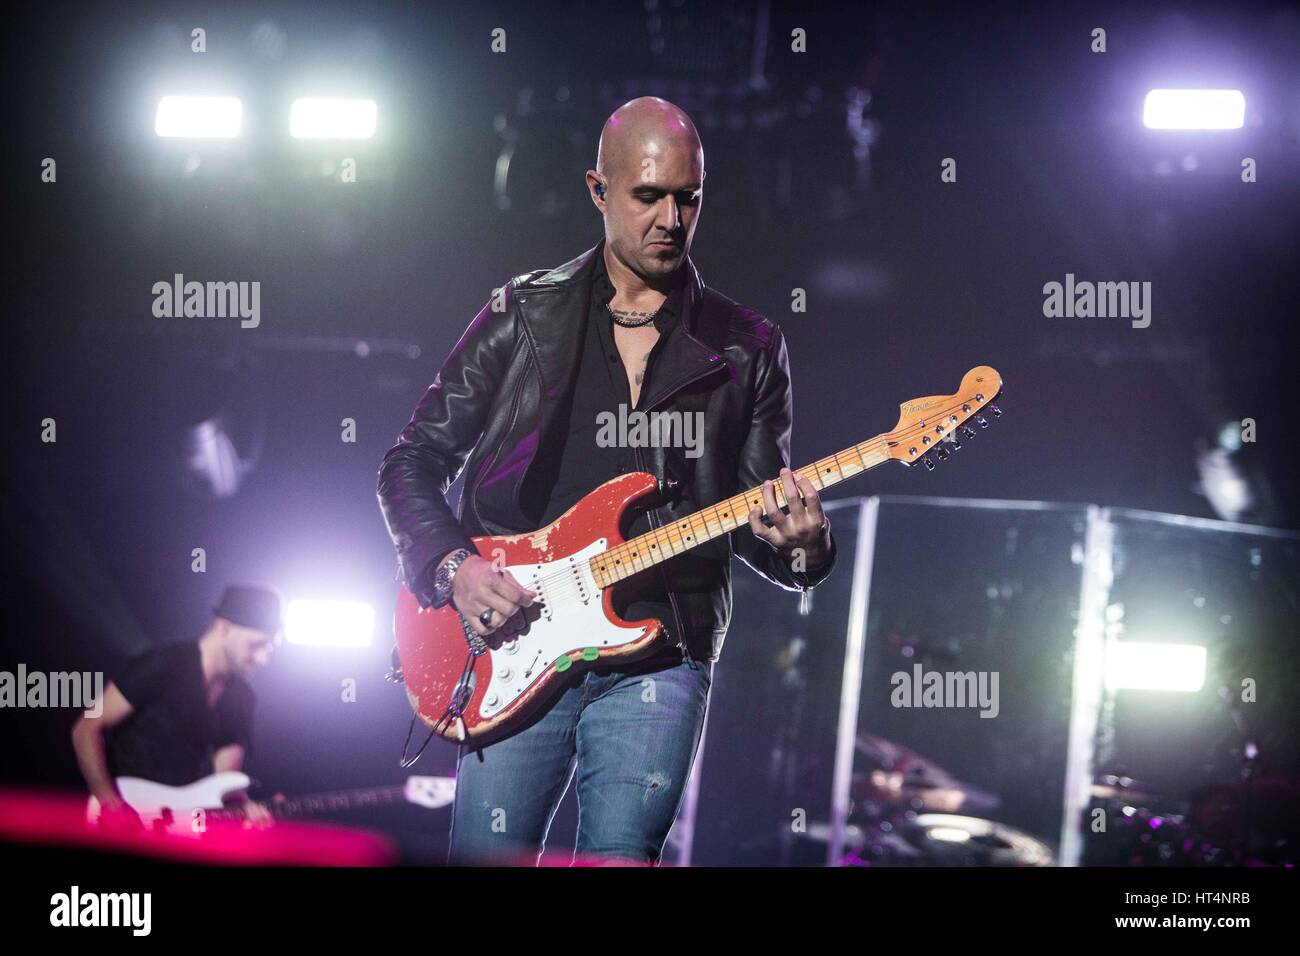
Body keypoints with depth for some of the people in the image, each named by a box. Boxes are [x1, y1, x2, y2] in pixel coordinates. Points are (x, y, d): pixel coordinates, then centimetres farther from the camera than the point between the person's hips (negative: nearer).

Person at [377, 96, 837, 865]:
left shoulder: (746, 351, 11)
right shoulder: (524, 316, 9)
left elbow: (756, 524, 12)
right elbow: (413, 462, 11)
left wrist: (799, 543, -12)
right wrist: (452, 566, -6)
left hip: (660, 654, 0)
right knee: (486, 855, -3)